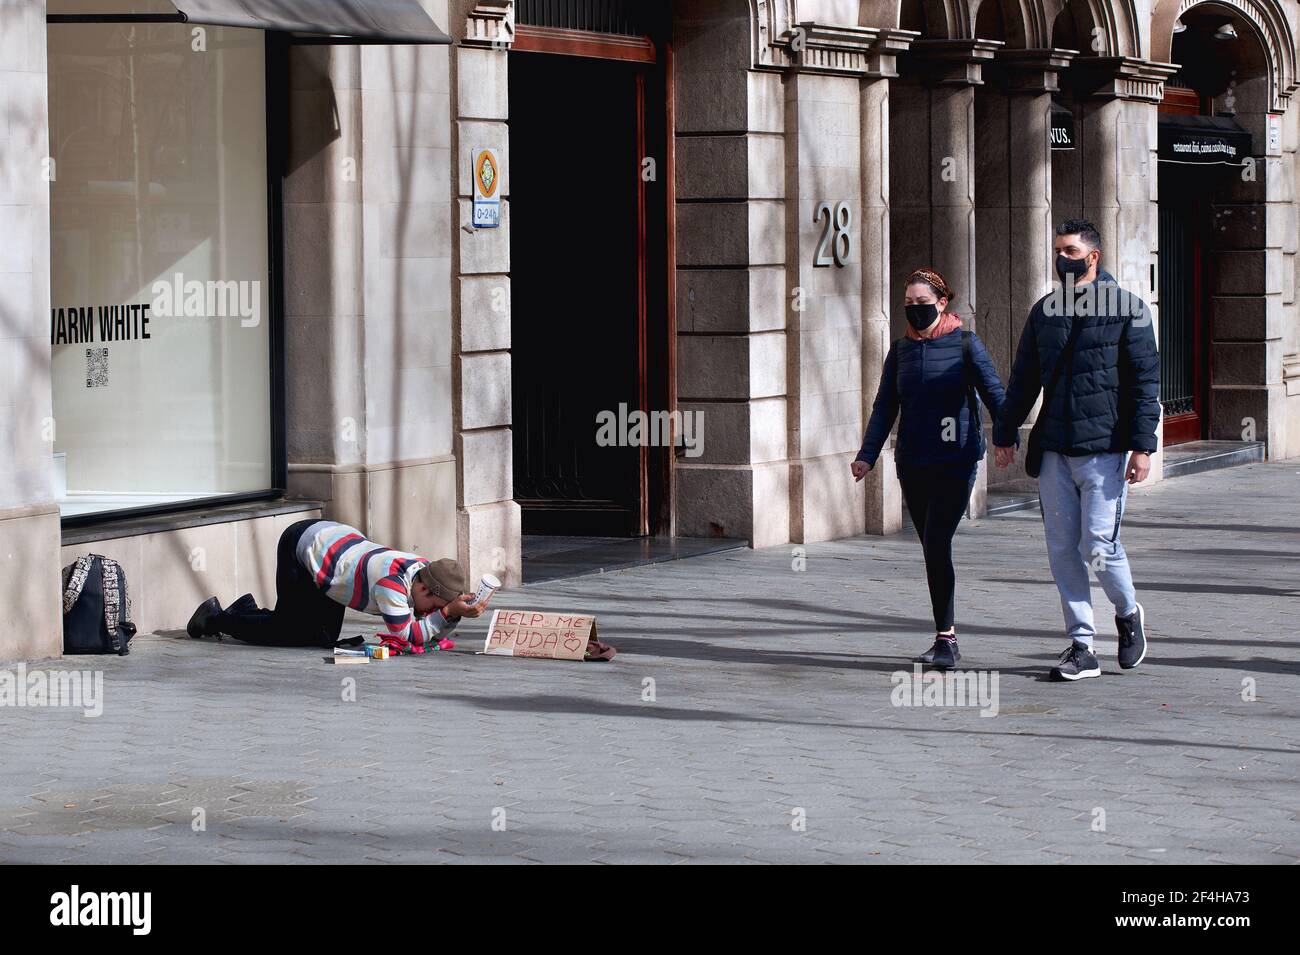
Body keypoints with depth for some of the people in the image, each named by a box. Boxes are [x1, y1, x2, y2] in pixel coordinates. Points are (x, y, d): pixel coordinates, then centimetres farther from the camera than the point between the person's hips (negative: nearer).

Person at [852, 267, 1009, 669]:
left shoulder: (965, 344, 0)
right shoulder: (901, 350, 11)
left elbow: (994, 394, 0)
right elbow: (885, 407, 10)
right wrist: (867, 455, -2)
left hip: (955, 461, -5)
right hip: (913, 464, 5)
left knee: (936, 543, -15)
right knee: (932, 549, 8)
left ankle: (945, 638, -11)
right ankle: (946, 638, 16)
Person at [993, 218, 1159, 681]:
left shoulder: (1126, 309, -2)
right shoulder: (1044, 311, 12)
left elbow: (1145, 381, -5)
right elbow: (1023, 379, 20)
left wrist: (1142, 446, -12)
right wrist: (1004, 434, 17)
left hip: (1104, 450, -5)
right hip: (1055, 451, 5)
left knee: (1099, 546, -8)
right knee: (1063, 551, 3)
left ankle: (1128, 614, 21)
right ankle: (1082, 647, 10)